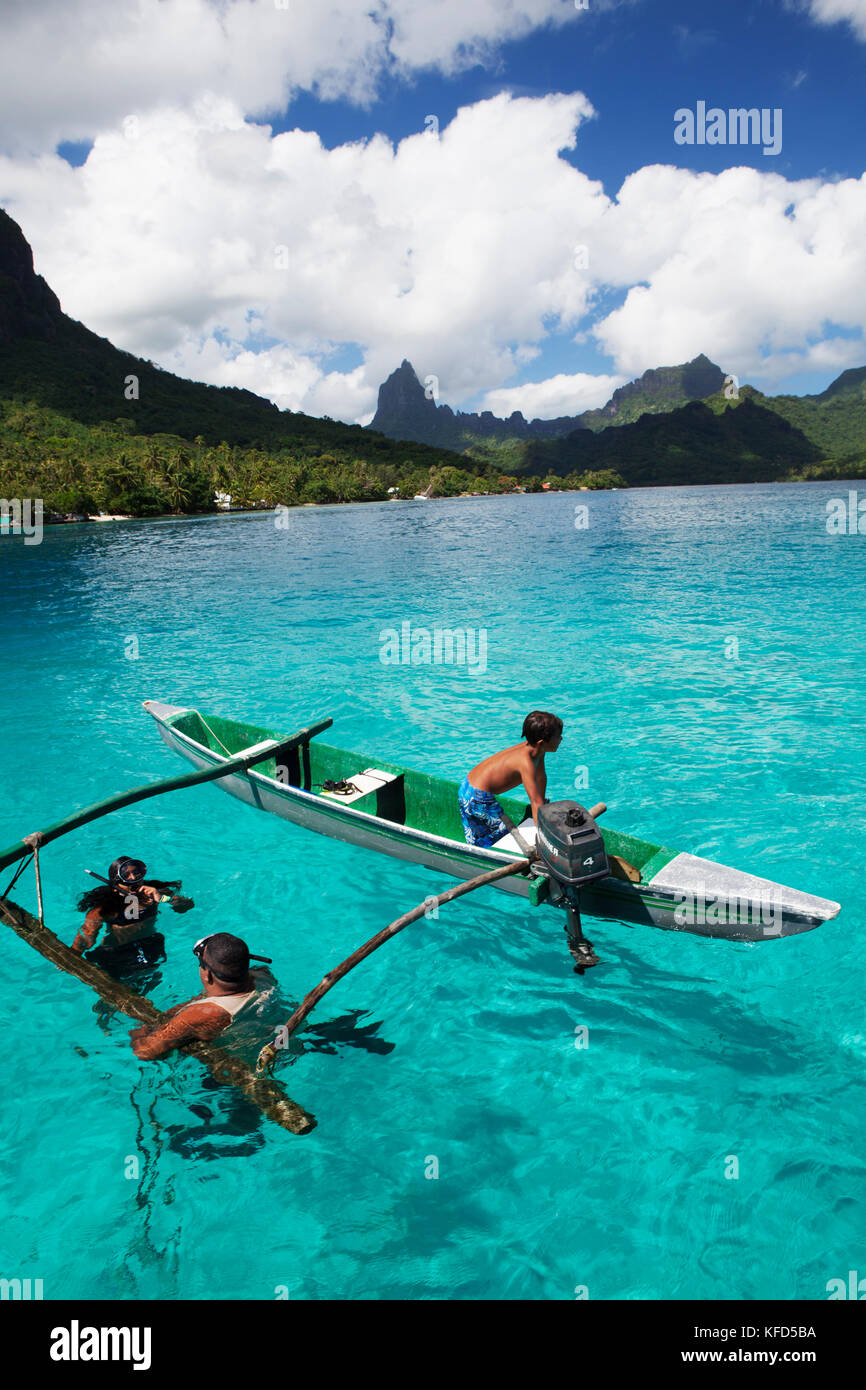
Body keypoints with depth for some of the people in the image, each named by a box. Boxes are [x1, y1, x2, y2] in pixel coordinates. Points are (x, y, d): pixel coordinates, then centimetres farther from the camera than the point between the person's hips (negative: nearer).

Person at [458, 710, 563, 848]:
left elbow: (541, 778, 12)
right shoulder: (525, 761, -30)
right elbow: (535, 801, -31)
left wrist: (543, 806, 21)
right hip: (477, 798, -9)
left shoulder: (534, 747, -4)